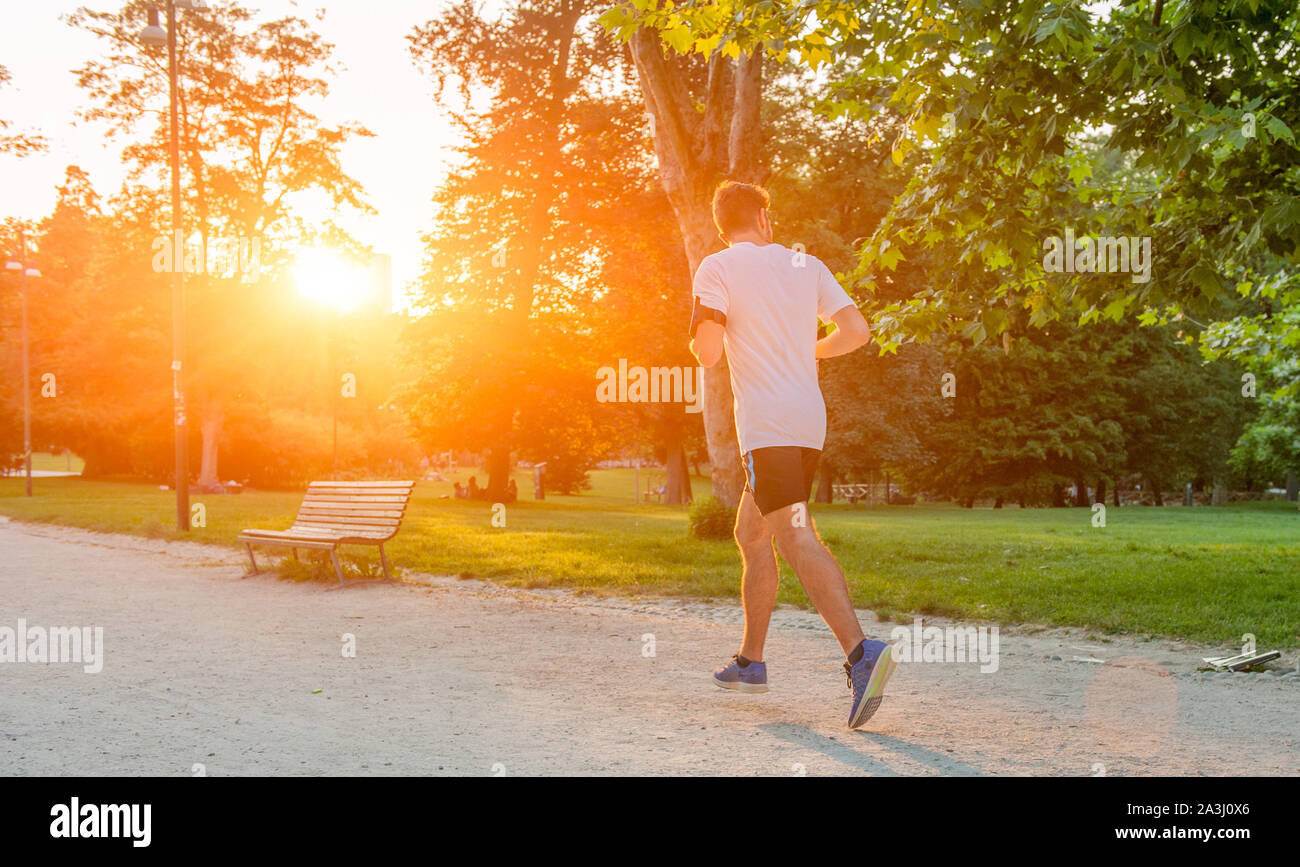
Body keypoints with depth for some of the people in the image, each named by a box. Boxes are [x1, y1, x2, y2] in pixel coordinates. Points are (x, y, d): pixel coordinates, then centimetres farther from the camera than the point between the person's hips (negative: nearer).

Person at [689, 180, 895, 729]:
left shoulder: (716, 269, -1)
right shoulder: (806, 265, 14)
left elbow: (708, 354, -11)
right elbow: (857, 331, 7)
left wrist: (698, 331, 12)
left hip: (766, 425, -7)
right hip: (809, 421, 7)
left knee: (797, 539, -17)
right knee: (751, 533, 19)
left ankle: (861, 651, -34)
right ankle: (750, 661, 26)